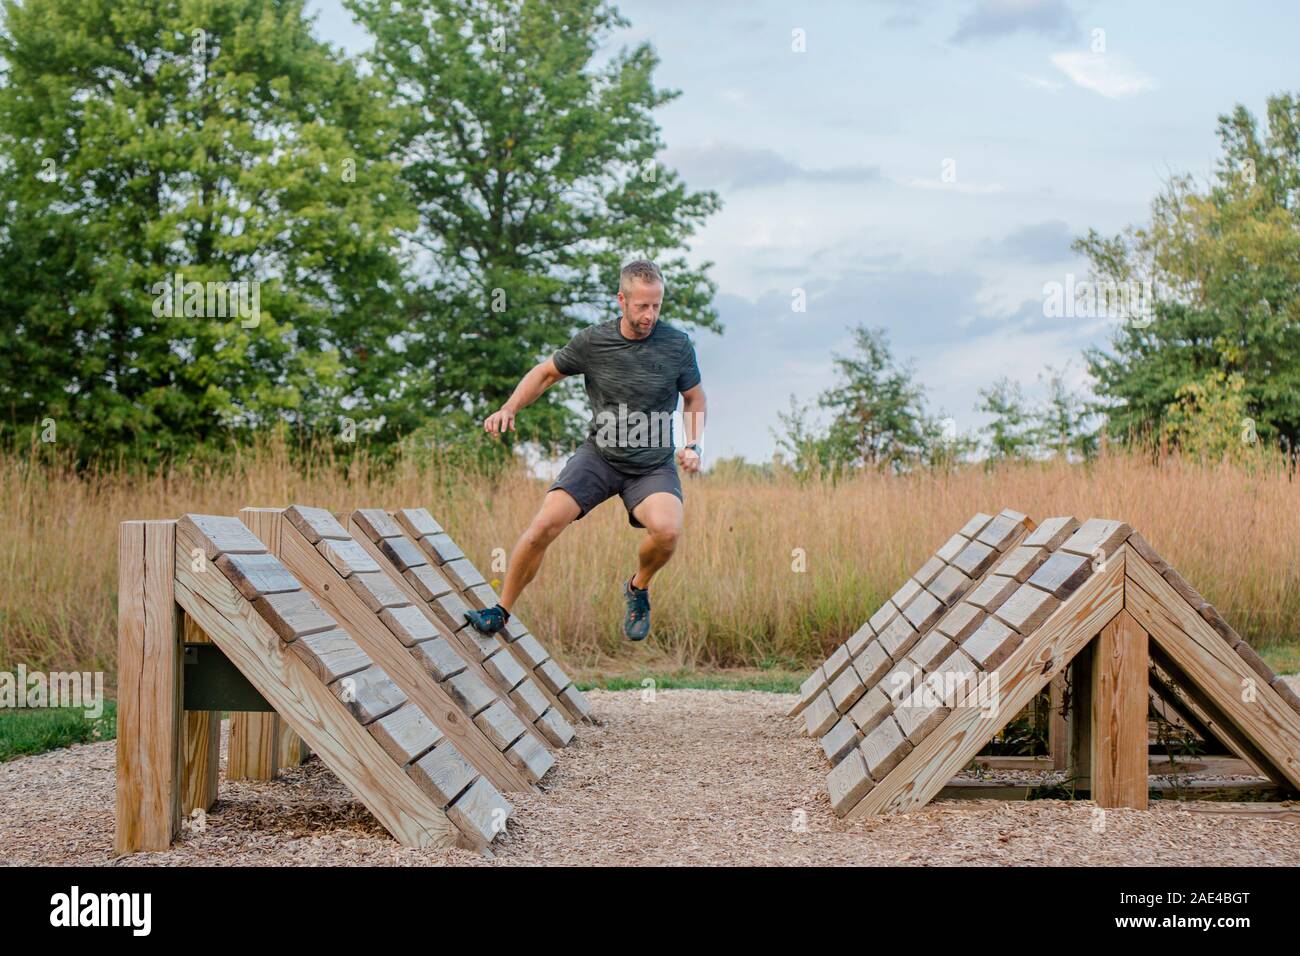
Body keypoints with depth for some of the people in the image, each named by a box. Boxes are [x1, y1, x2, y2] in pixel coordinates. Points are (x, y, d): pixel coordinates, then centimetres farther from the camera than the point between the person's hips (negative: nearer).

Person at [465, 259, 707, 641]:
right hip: (599, 455, 1)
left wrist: (692, 446, -5)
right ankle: (501, 612, 2)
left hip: (654, 466, -1)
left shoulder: (678, 345, -6)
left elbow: (695, 398, 10)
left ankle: (639, 587, 5)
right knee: (545, 525, -18)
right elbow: (547, 372, 11)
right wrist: (510, 408, -4)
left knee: (667, 530, -30)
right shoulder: (592, 341, -6)